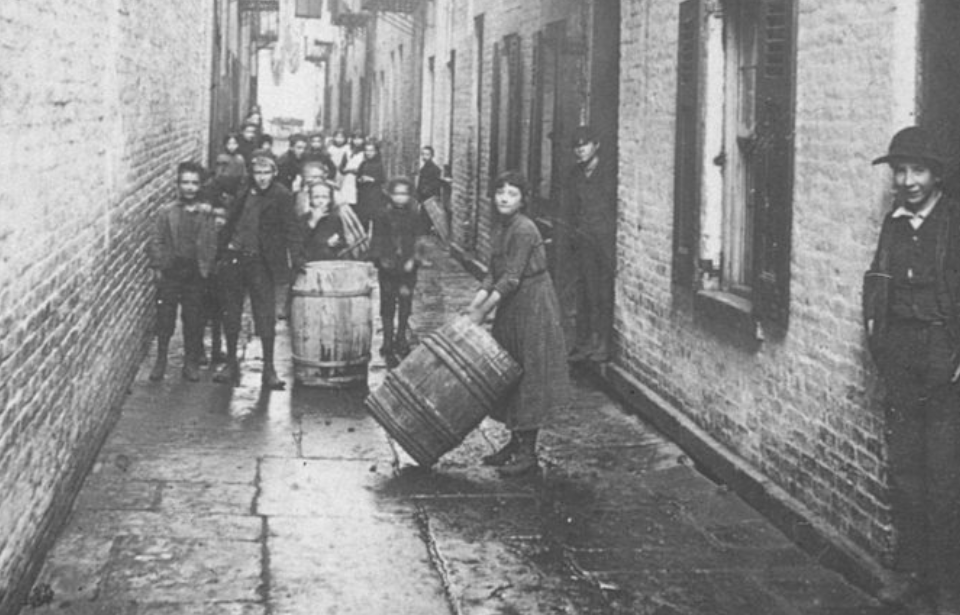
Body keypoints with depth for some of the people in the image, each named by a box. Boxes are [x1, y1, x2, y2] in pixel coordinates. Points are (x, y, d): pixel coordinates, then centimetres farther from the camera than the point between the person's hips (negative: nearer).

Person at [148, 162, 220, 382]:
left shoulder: (206, 213, 2)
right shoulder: (167, 212, 2)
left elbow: (212, 244, 1)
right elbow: (157, 242, 3)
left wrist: (206, 269, -8)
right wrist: (158, 268, -3)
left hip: (195, 274, 0)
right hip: (170, 273, 0)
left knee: (194, 322, 5)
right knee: (164, 320, 3)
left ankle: (191, 363, 16)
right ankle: (160, 362, 14)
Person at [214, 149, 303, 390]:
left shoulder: (282, 196, -5)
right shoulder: (245, 193, 9)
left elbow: (290, 230, -7)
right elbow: (231, 223, 17)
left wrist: (297, 259, -16)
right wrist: (224, 249, 11)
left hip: (261, 262, -5)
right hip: (235, 258, 5)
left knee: (265, 316, -4)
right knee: (230, 313, 9)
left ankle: (269, 368, 4)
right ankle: (231, 364, 21)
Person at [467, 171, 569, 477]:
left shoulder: (524, 230, -19)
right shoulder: (502, 228, 10)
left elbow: (511, 278, -21)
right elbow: (495, 274, 11)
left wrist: (483, 310, -19)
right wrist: (476, 301, 0)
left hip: (533, 306, -9)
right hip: (511, 306, 9)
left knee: (529, 376, -4)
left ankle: (528, 453, 1)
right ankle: (516, 442, 23)